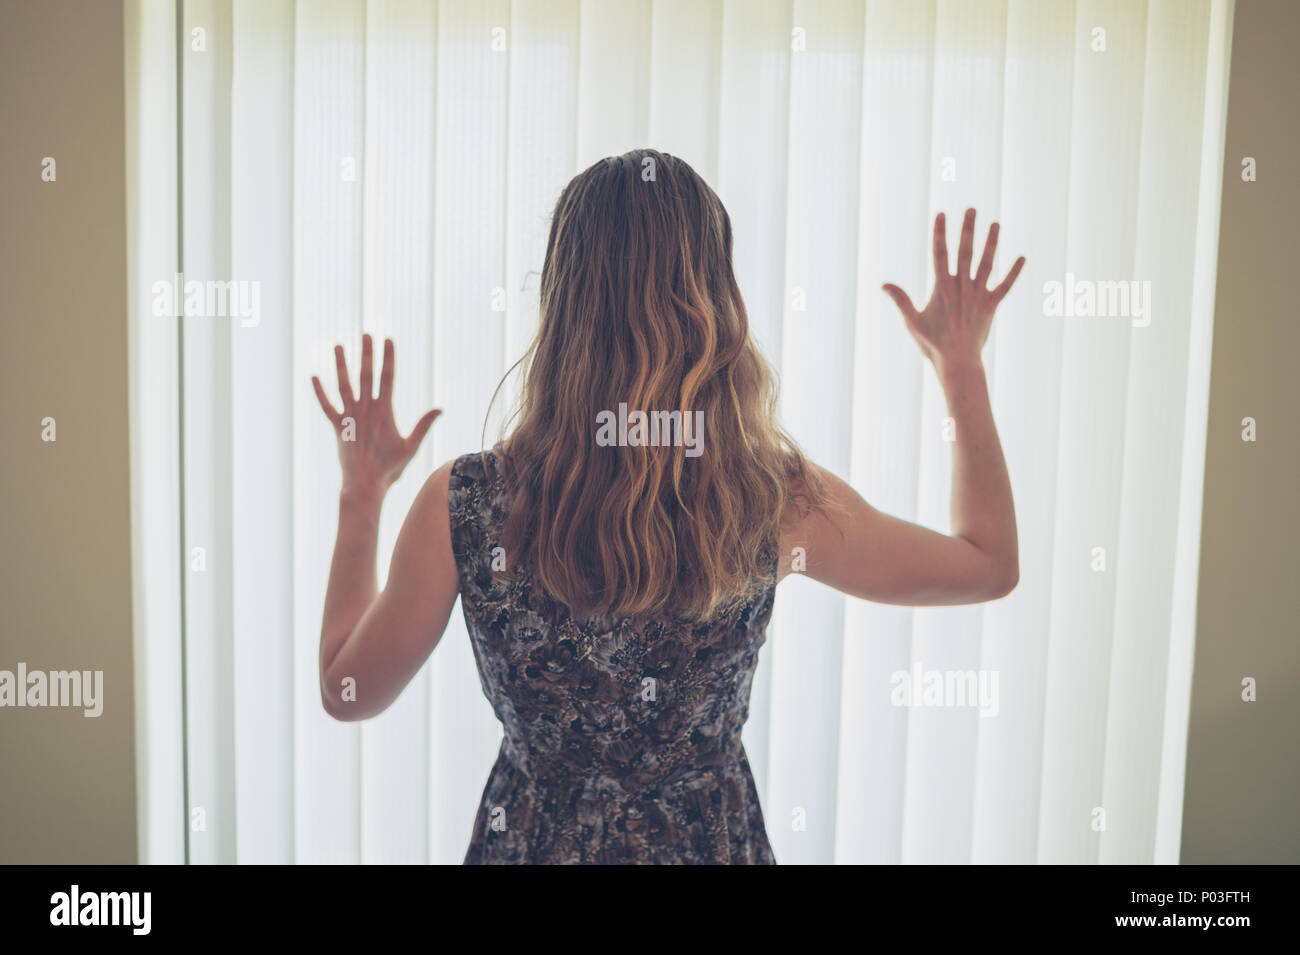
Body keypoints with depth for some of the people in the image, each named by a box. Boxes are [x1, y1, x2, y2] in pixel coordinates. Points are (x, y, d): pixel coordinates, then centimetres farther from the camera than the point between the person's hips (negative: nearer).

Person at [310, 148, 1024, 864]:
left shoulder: (464, 502, -22)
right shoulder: (774, 503, -20)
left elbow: (345, 690, -5)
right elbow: (992, 563, -3)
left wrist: (361, 495, 4)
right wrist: (963, 368, 4)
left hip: (527, 838, 0)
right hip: (714, 841, 0)